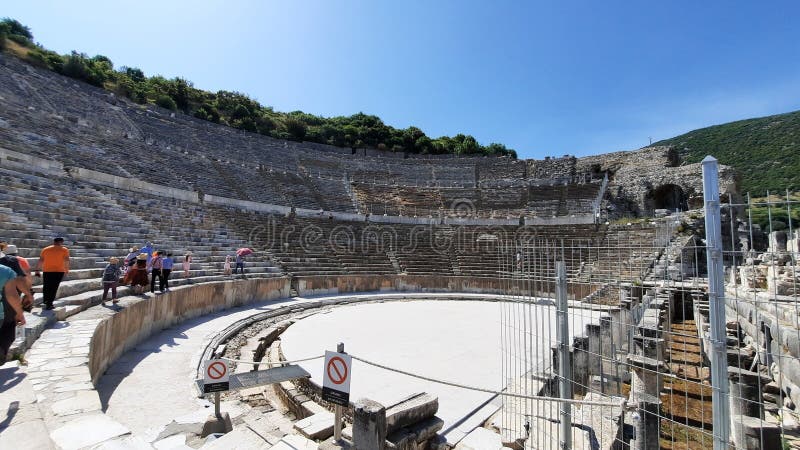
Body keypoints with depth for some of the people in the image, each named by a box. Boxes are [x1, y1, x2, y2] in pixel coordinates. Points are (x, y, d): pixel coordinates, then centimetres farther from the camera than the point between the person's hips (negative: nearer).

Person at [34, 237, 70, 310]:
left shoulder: (46, 249, 11)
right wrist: (67, 270, -2)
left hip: (47, 271, 3)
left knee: (46, 287, 16)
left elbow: (40, 261, 7)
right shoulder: (64, 250, 0)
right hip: (59, 271, -3)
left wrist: (37, 270, 10)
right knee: (54, 288, -1)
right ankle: (49, 303, -5)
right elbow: (66, 261, -8)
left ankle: (46, 302, 22)